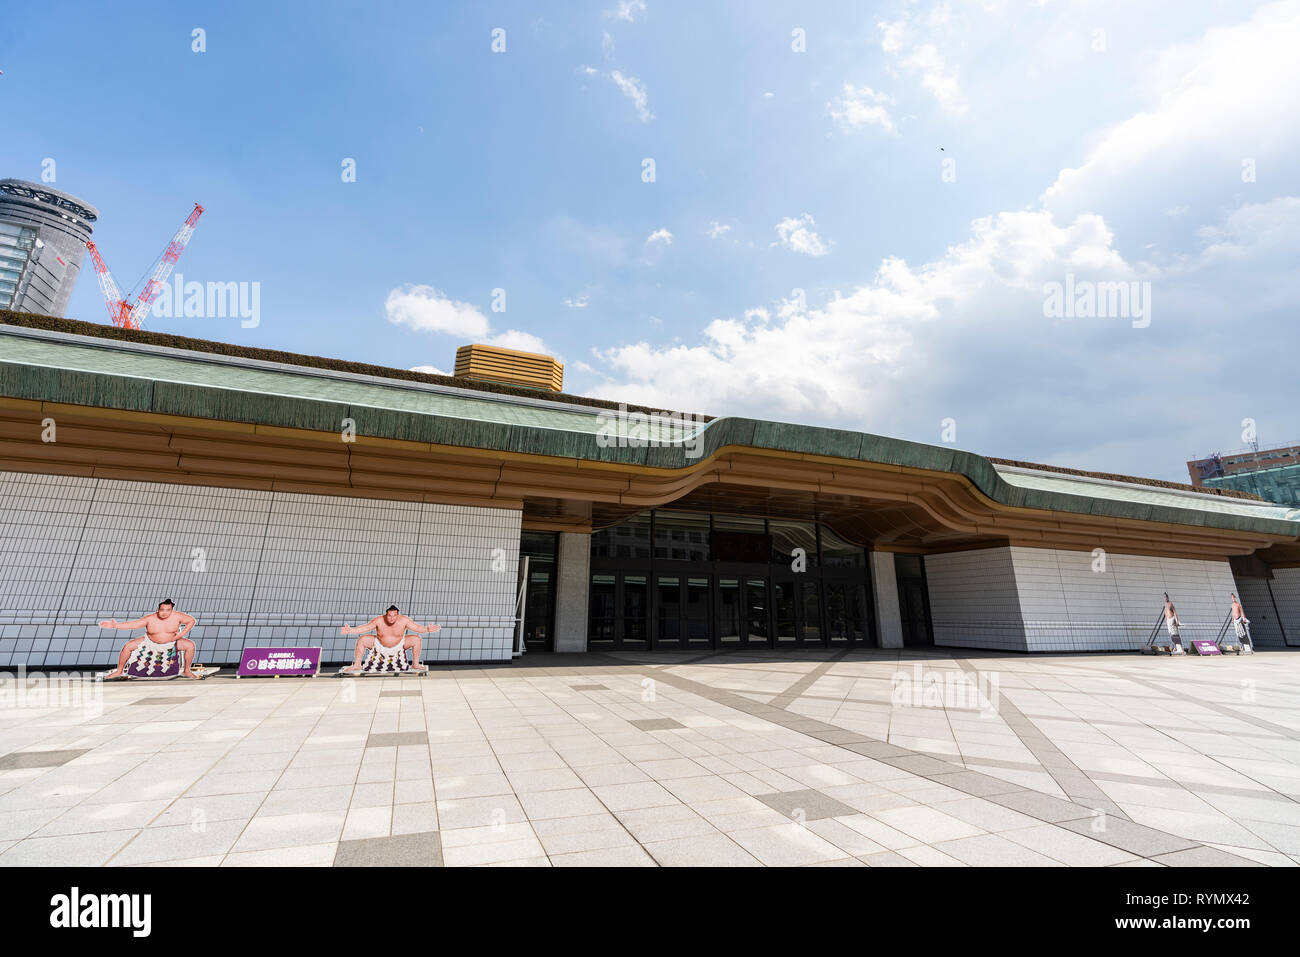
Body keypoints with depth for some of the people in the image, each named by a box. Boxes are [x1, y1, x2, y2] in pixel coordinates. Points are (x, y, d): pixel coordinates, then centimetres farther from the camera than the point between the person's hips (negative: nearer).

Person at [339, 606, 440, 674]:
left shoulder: (403, 620, -23)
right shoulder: (378, 621, -23)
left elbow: (417, 627, -22)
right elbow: (364, 628, -21)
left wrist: (427, 629, -39)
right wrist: (351, 630, -37)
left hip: (399, 645, -1)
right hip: (380, 646, 1)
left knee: (416, 639, -22)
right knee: (362, 640, -17)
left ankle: (415, 665, -3)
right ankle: (357, 666, 3)